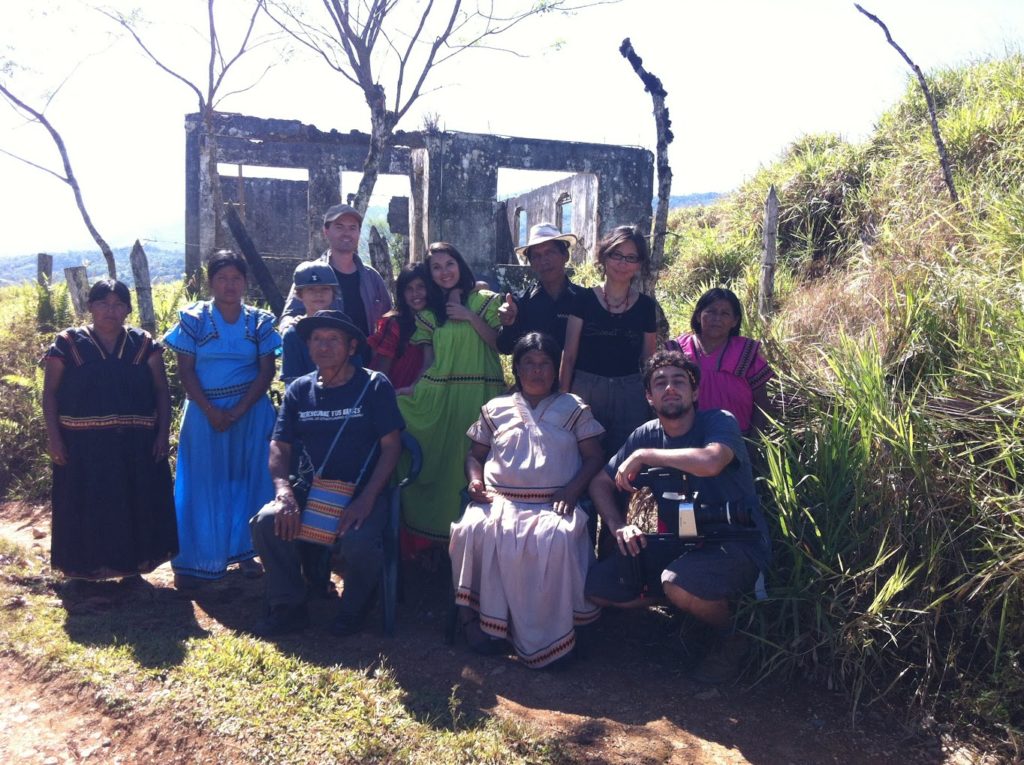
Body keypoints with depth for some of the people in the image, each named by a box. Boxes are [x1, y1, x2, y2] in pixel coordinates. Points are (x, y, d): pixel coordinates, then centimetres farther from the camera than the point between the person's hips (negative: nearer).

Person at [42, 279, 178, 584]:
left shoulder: (144, 345, 4)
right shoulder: (68, 344, 0)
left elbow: (161, 391, 5)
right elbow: (50, 393, 0)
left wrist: (163, 432, -4)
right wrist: (53, 437, -8)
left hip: (136, 445, 2)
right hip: (84, 445, -1)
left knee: (136, 506, 9)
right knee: (86, 509, 6)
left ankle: (133, 564, 23)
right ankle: (86, 568, 20)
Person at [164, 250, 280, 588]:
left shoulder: (260, 321, 3)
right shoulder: (193, 319, 0)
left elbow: (267, 371, -2)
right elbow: (185, 370, -3)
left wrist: (238, 411, -13)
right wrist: (211, 411, -14)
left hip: (251, 412, 1)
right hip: (205, 412, -1)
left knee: (249, 481, 6)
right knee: (202, 484, 3)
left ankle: (245, 551, 20)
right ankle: (195, 560, 12)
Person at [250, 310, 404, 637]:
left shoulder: (374, 386, -4)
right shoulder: (299, 390, 7)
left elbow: (391, 446, -7)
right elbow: (279, 447, 5)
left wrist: (366, 499, -19)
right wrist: (284, 492, -15)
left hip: (362, 493, -3)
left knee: (357, 543, -33)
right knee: (266, 522, -24)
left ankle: (354, 607, 3)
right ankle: (288, 607, 0)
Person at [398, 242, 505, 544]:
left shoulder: (486, 300, 6)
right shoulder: (430, 311, 15)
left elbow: (499, 342, -4)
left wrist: (470, 316, -10)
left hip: (479, 394, -3)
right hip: (440, 395, 3)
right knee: (437, 458, 1)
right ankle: (436, 531, 11)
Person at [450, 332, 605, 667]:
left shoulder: (573, 408, 16)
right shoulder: (495, 409, 21)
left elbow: (594, 457, 9)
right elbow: (475, 455, 23)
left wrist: (572, 490, -9)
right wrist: (475, 479, -1)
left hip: (552, 505, -1)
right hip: (498, 500, 2)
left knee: (556, 540, -37)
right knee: (473, 530, -33)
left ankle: (548, 636, -23)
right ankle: (483, 622, -18)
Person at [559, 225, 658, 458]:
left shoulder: (645, 306, 5)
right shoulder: (584, 299, 1)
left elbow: (648, 362, 10)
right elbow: (569, 356, 1)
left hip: (629, 396, 1)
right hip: (585, 392, -1)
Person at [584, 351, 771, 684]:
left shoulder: (719, 421, -14)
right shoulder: (646, 435, 2)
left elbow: (710, 462, -37)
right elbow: (600, 483, 6)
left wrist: (642, 456, -25)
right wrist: (618, 526, -13)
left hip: (738, 546, -6)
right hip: (680, 543, 6)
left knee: (678, 582, -37)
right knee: (596, 585, -5)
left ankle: (732, 635, -2)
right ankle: (697, 610, 12)